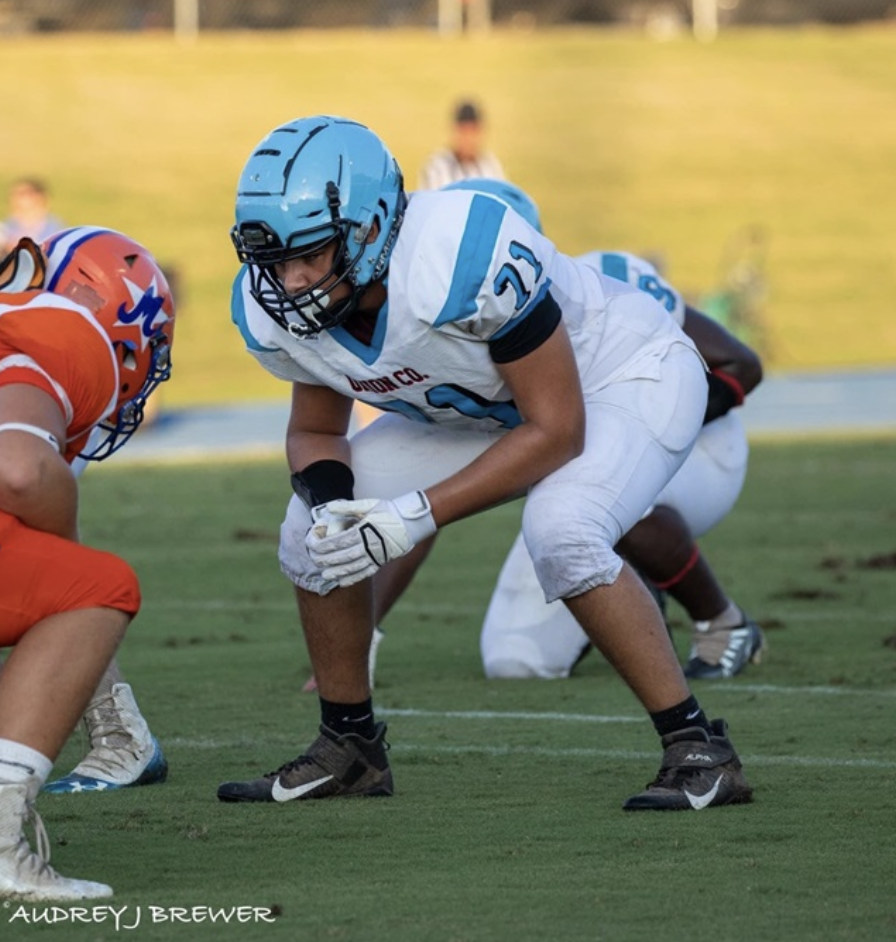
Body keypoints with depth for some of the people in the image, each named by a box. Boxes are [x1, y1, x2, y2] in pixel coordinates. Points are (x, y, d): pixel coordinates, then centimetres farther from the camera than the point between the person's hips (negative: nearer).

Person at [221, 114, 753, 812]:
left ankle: (699, 751, -21)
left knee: (561, 536, -34)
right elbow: (316, 431, 0)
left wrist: (418, 516, -35)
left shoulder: (465, 256, -40)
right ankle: (349, 747, 16)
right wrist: (331, 500, -24)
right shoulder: (276, 310, -19)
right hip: (477, 407, 7)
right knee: (315, 532, -5)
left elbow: (556, 429, -31)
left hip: (626, 375, -7)